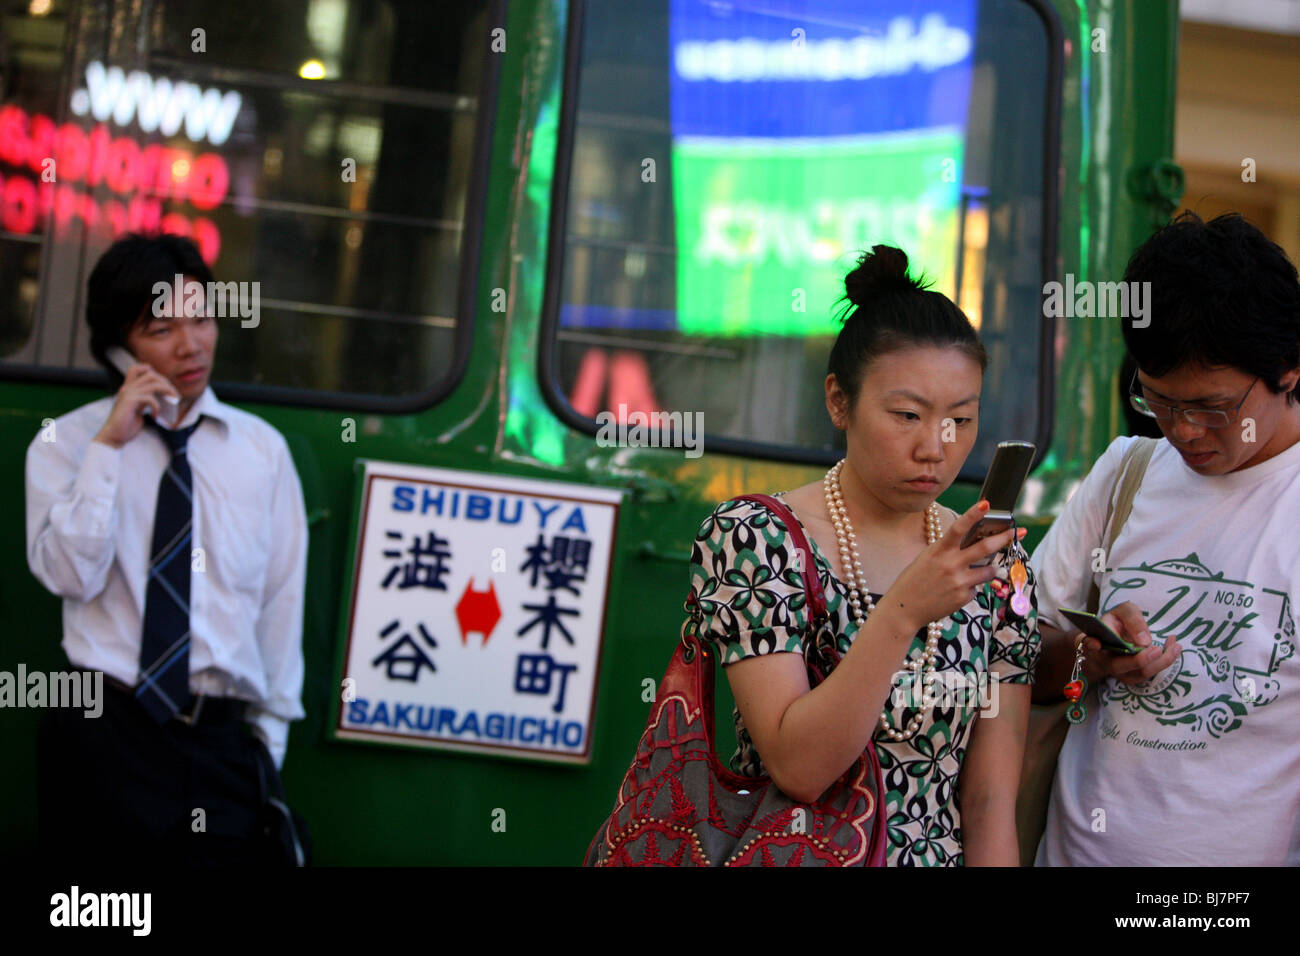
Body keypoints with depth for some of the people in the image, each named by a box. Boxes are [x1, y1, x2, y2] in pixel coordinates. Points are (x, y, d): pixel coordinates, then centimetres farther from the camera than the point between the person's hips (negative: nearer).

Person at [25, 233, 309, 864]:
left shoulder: (263, 449, 7)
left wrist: (270, 731, 8)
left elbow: (282, 598, 8)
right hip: (104, 735, -2)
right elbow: (70, 576, -12)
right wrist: (109, 446, -14)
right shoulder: (64, 444, 2)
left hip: (223, 740, 2)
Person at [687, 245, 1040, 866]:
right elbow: (797, 768, -16)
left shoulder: (993, 564, 2)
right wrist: (904, 611, -23)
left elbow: (990, 800, 2)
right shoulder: (751, 536, -8)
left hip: (945, 857, 3)